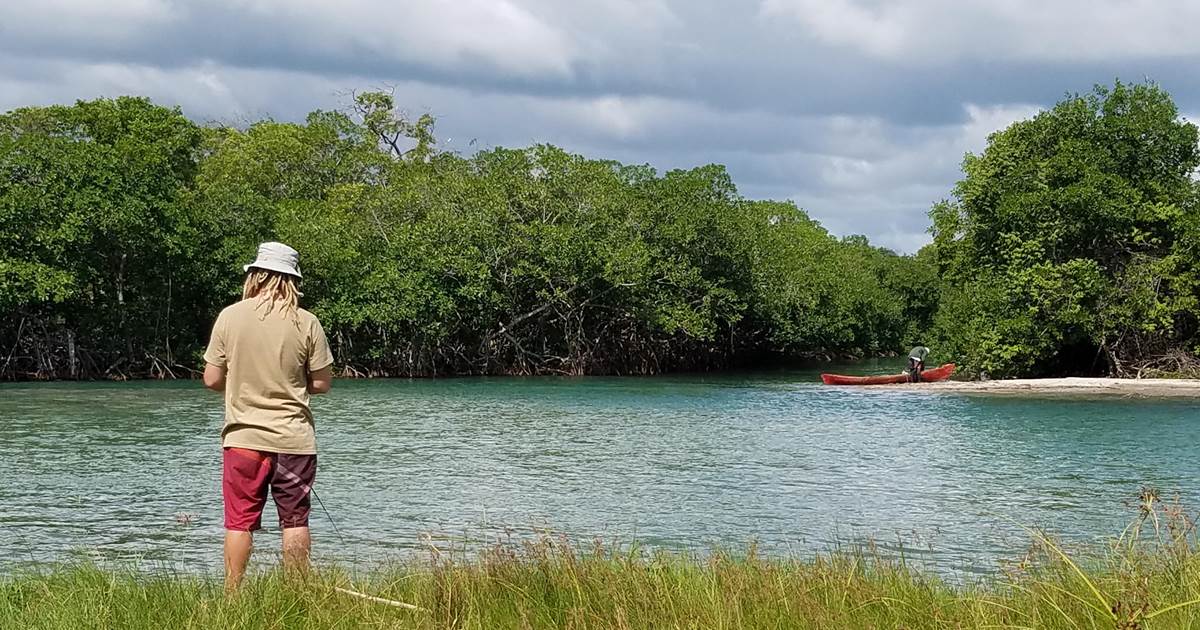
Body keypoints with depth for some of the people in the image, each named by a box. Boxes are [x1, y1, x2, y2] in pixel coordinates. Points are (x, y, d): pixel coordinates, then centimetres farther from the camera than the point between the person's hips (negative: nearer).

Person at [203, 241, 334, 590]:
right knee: (295, 521, 8)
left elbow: (212, 379, -2)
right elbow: (322, 383, 0)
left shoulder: (230, 316, -5)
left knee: (240, 522, 5)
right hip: (295, 440, 0)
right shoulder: (306, 323, -5)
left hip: (243, 437, 0)